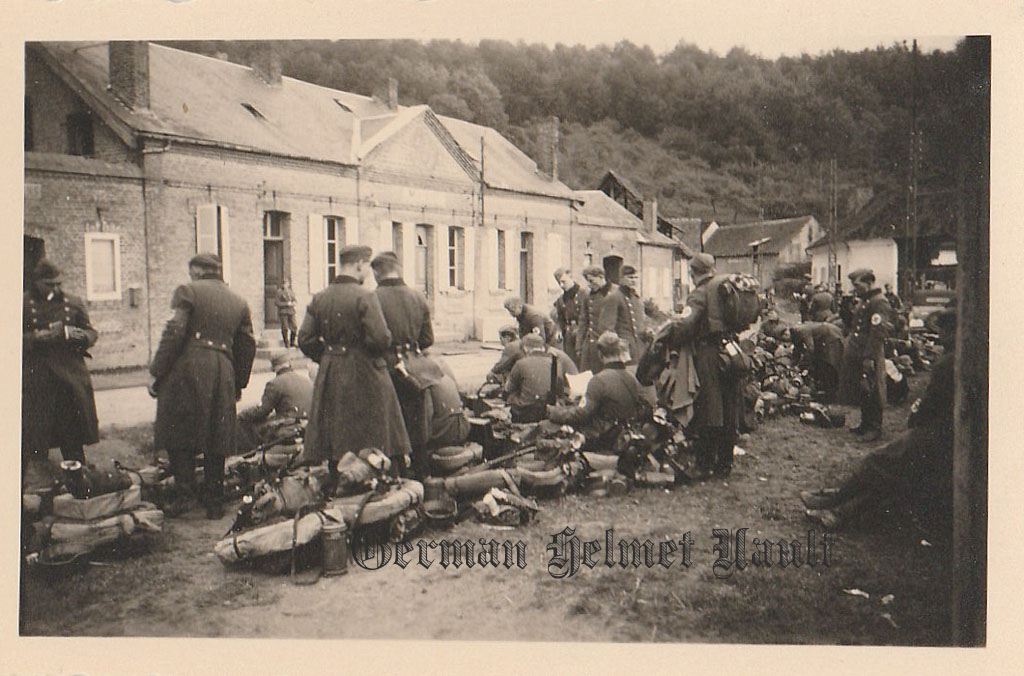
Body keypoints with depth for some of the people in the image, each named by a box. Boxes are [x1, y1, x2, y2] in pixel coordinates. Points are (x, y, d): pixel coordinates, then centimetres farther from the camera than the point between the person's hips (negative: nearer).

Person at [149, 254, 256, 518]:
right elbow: (247, 346, 15)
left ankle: (185, 493, 0)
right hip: (222, 375, 5)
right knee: (216, 441, 9)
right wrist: (239, 384, 22)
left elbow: (174, 334, -11)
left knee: (179, 436, 7)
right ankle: (214, 502, 14)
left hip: (187, 371, -4)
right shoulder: (239, 302, 15)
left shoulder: (188, 291, 0)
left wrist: (156, 372, -6)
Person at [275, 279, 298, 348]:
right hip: (283, 312, -4)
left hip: (291, 312, 4)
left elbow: (294, 300, 22)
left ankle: (292, 343, 12)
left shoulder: (291, 292, 12)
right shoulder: (279, 292, -3)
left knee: (294, 328, -2)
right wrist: (286, 304, -14)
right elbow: (276, 303, -8)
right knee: (285, 328, -5)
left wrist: (293, 303, -2)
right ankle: (286, 343, 6)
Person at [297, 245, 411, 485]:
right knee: (379, 442, 3)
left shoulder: (319, 299, 5)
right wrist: (374, 354, 0)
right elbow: (380, 339, -21)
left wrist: (328, 358, 14)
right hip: (364, 375, -6)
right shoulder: (365, 297, -14)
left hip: (330, 376, 6)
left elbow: (305, 339, 4)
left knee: (336, 442, 12)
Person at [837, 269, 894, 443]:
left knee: (871, 393, -4)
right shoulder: (864, 301, 18)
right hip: (858, 355, 10)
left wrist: (869, 357, -23)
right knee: (861, 392, 16)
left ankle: (875, 429, 4)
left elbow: (878, 333, -21)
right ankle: (865, 424, 26)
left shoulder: (879, 303, -15)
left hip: (870, 357, -10)